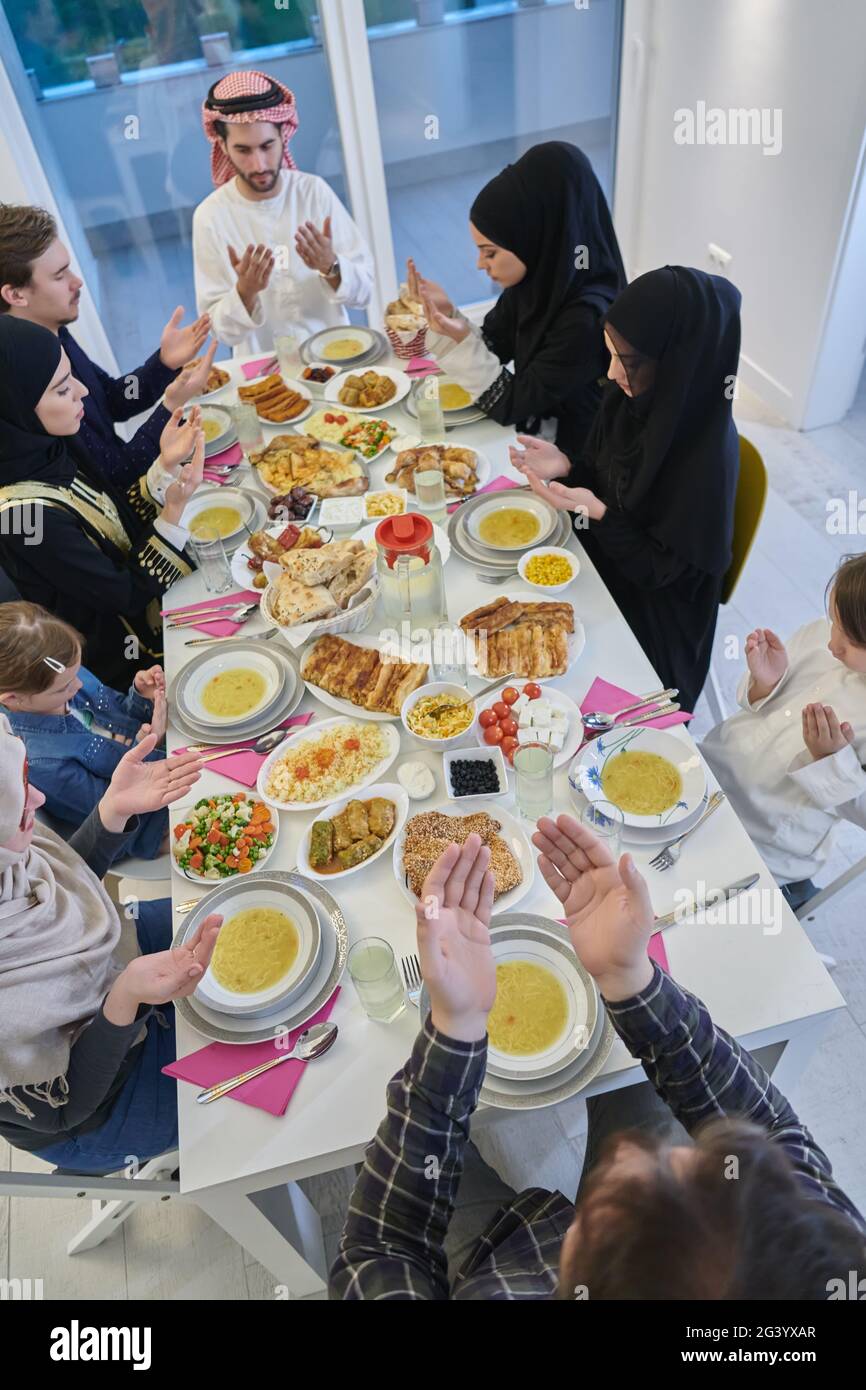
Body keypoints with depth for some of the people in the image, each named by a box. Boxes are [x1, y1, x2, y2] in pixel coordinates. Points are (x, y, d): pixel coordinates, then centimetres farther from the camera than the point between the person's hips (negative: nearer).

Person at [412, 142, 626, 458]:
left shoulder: (586, 320, -27)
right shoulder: (534, 283, -6)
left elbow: (511, 407, -21)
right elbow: (489, 351, 4)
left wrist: (463, 341, -29)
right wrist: (447, 312, -11)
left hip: (563, 454, -6)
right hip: (528, 428, 6)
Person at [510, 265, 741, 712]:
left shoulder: (708, 454, -32)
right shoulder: (630, 396, -13)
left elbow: (669, 571, -24)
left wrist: (598, 515, -35)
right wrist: (566, 467, -18)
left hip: (652, 615, -6)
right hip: (601, 564, 6)